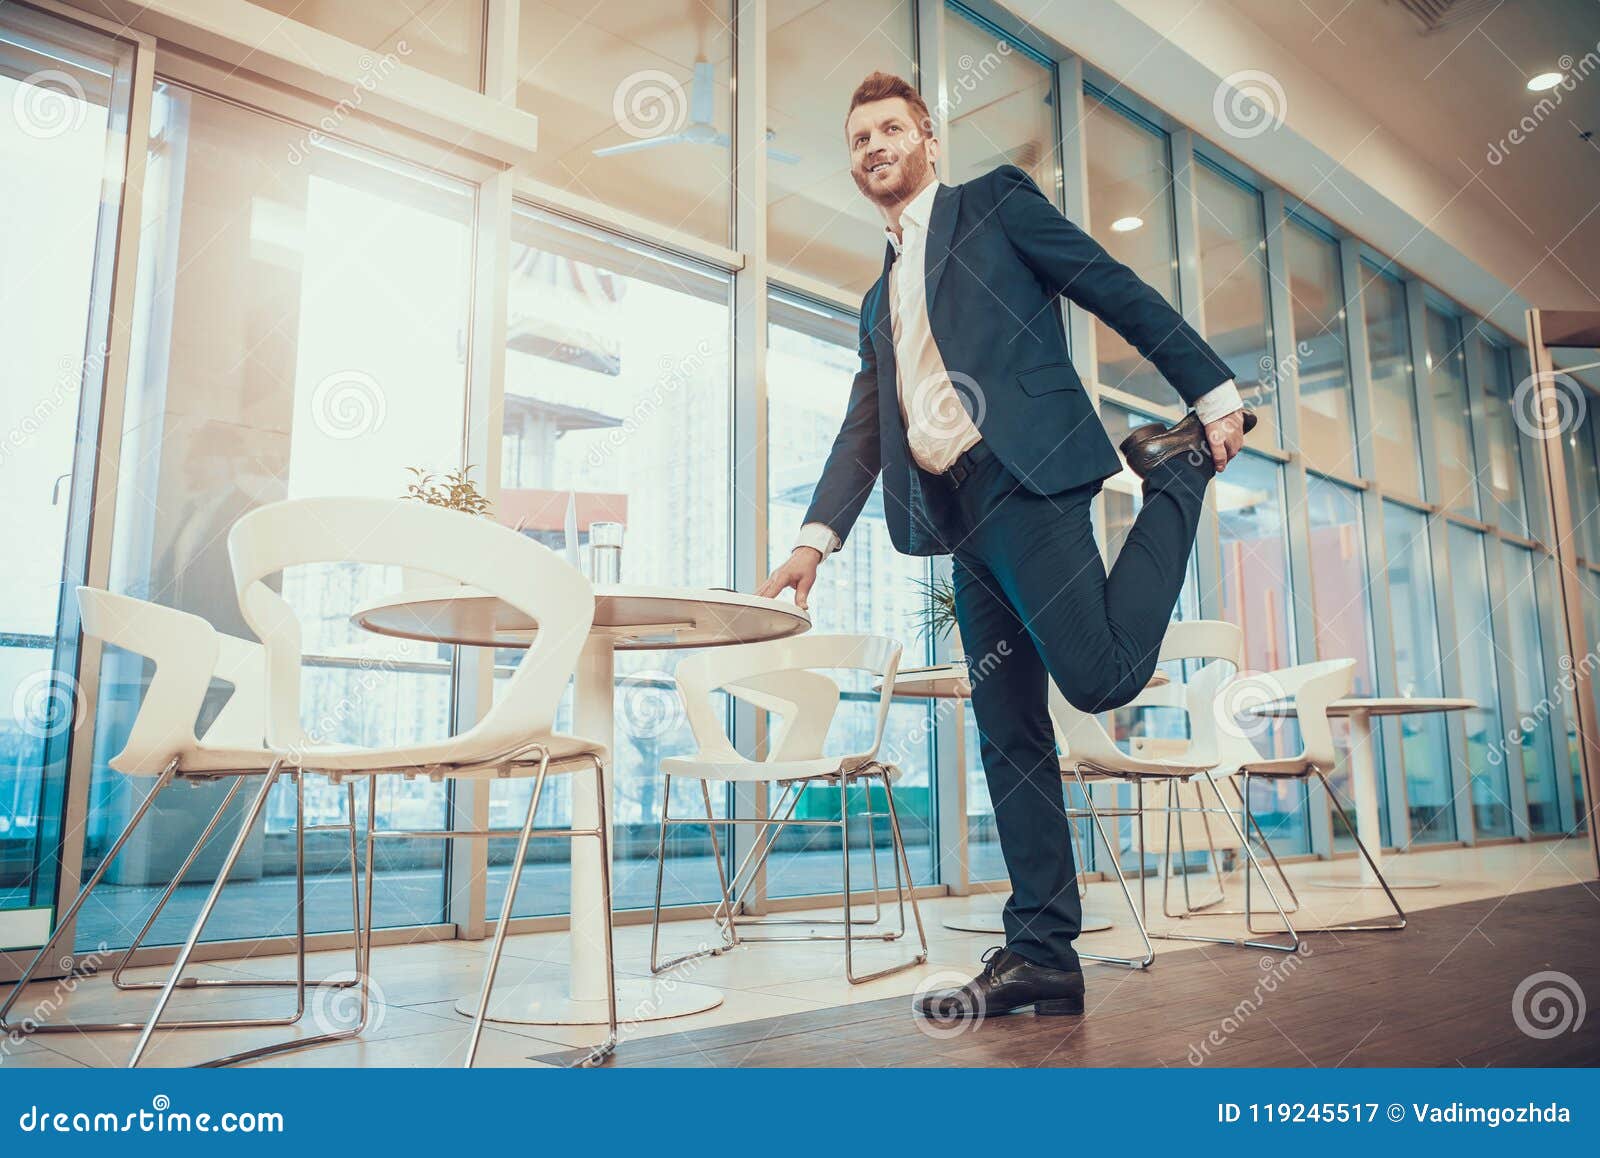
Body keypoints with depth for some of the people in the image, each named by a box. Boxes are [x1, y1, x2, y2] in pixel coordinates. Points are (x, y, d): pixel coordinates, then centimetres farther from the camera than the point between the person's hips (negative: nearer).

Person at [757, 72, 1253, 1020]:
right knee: (1008, 733, 3)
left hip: (1024, 479, -6)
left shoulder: (996, 202, 11)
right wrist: (819, 536, 5)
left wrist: (1213, 391, -5)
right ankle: (1041, 955, 7)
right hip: (958, 518, 6)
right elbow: (864, 431, 19)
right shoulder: (881, 298, 27)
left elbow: (1120, 292, 4)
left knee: (1101, 676, -20)